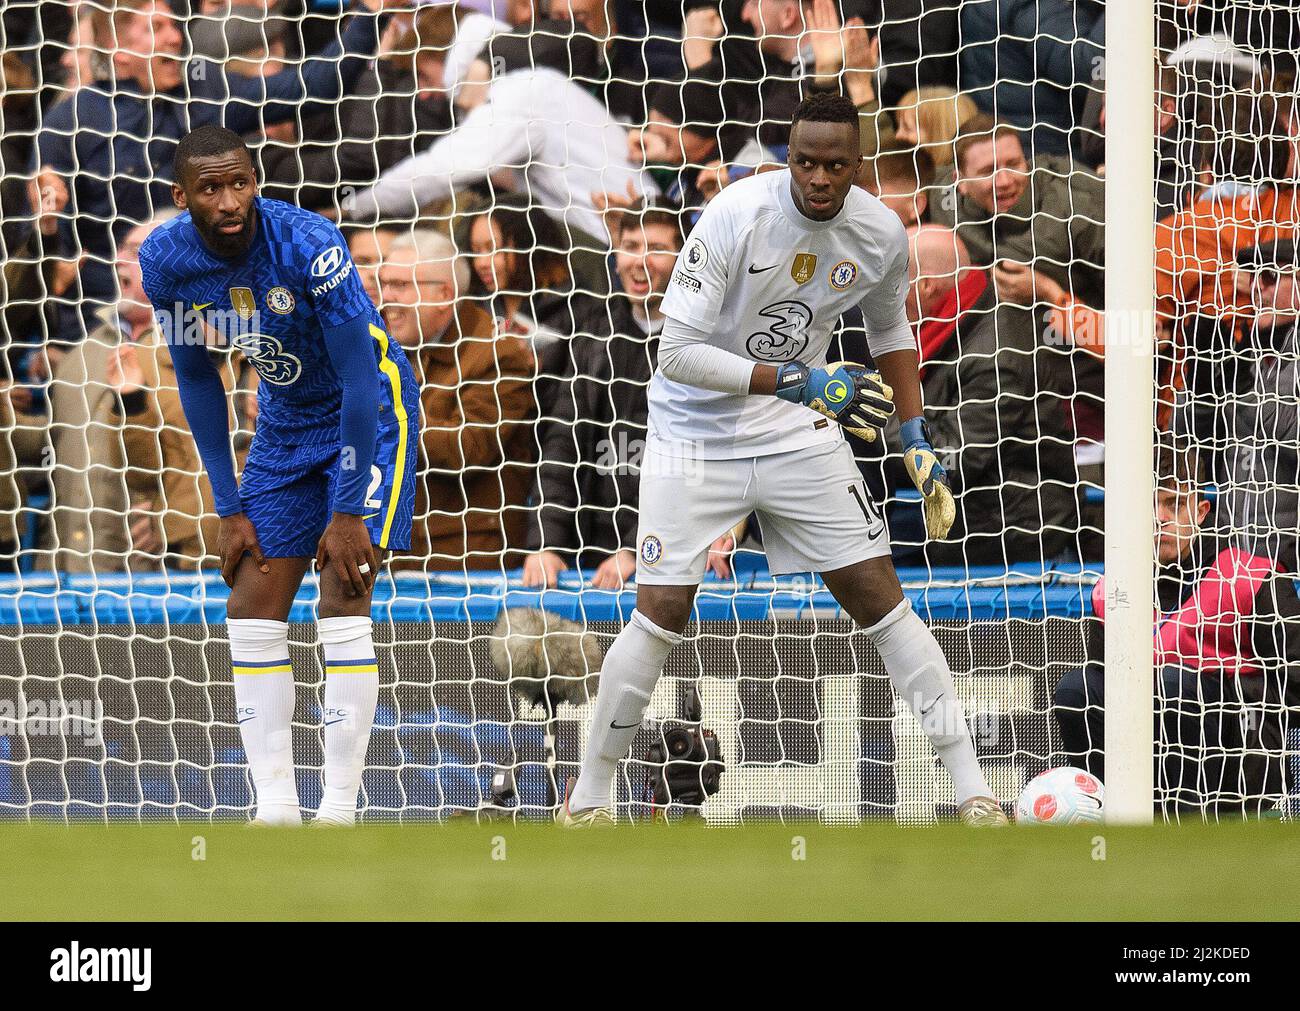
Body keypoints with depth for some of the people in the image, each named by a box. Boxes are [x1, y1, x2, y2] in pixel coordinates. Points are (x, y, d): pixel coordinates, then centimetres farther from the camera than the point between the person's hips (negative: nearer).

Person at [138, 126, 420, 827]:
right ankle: (275, 809, 2)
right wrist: (230, 510, -1)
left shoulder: (308, 244, -30)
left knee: (343, 603, -16)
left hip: (368, 411, -6)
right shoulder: (165, 260, -14)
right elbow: (196, 380, 0)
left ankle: (339, 809, -13)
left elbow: (360, 379, -25)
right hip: (284, 422, 6)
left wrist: (347, 513, -24)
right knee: (251, 612, -1)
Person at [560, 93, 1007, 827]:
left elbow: (891, 329, 14)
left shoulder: (881, 235, -8)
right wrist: (797, 380, -29)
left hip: (799, 434, 3)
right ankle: (589, 799, 8)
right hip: (698, 430, -3)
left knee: (880, 596, -2)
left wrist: (917, 441, 9)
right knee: (661, 614, -9)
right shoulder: (737, 217, -23)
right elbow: (679, 351, -25)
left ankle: (972, 790, 1)